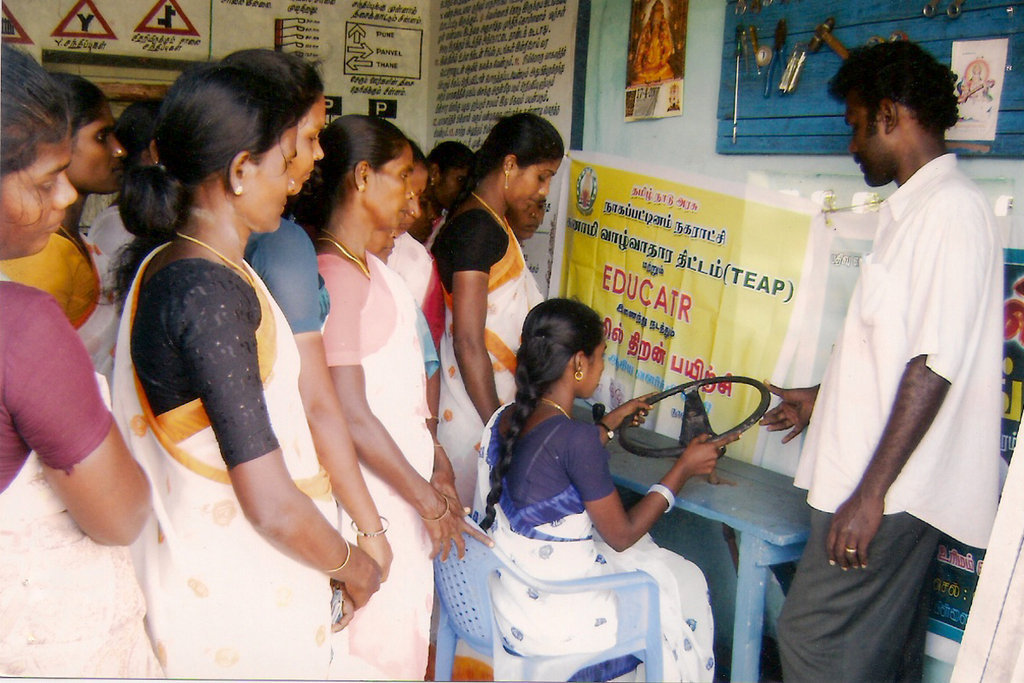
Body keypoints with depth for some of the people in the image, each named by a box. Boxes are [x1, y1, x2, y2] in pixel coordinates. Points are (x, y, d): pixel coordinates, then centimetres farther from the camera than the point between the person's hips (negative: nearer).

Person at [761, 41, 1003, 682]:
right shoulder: (918, 208, 16)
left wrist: (871, 492, -22)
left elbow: (934, 364, -22)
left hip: (890, 489, -10)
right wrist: (824, 398, 29)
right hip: (898, 487, 10)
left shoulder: (950, 209, -15)